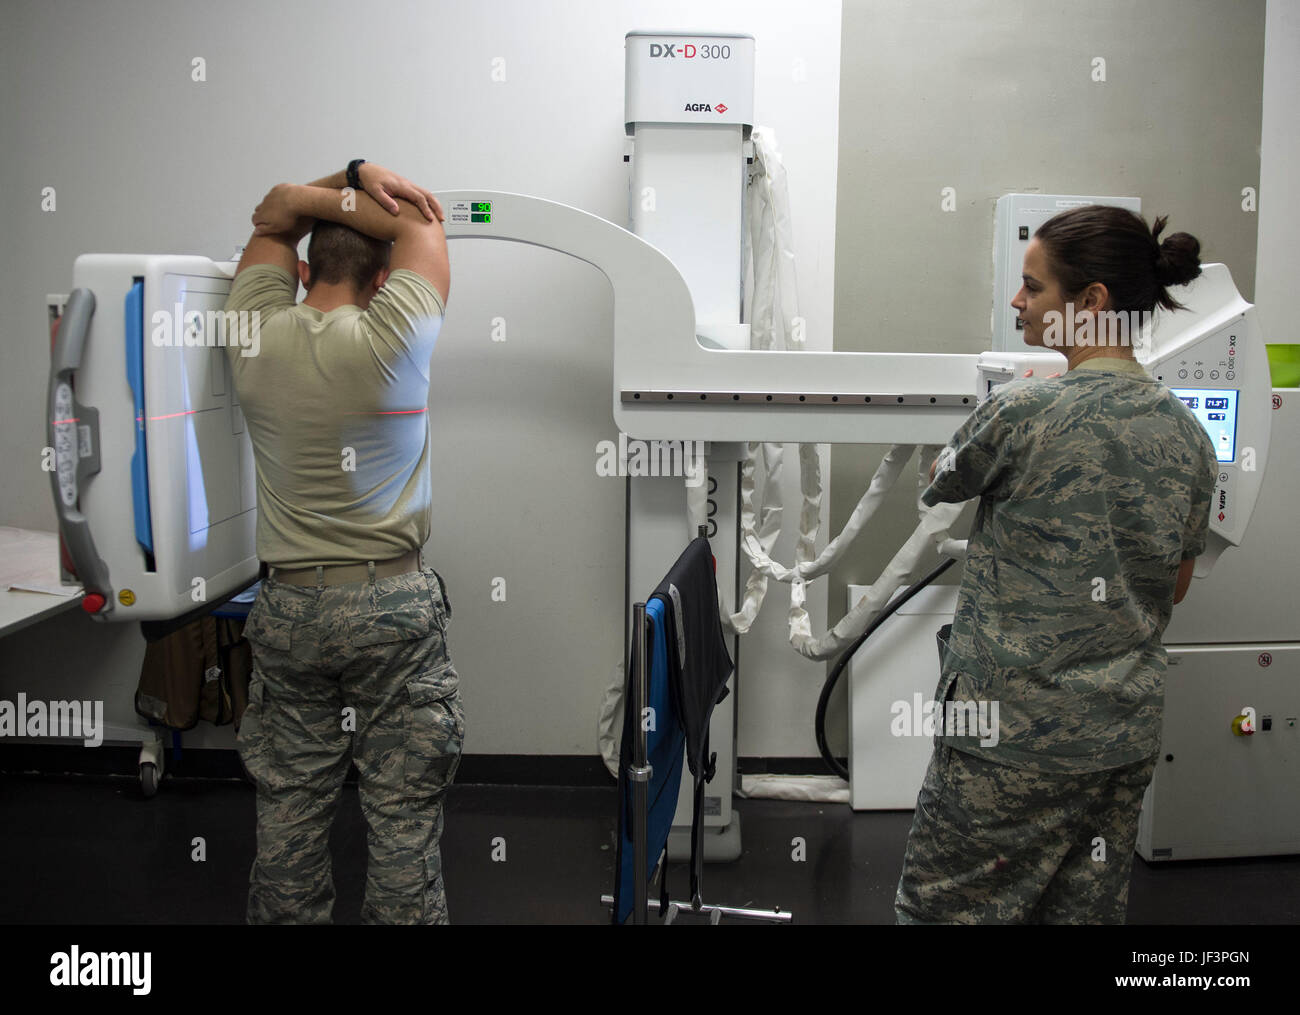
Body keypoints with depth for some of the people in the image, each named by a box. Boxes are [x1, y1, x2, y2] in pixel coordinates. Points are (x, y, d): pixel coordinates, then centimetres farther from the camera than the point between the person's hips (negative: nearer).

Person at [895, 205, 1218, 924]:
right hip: (1127, 736, 7)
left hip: (1013, 735, -6)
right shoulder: (1189, 435, 3)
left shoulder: (1022, 411, -17)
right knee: (1086, 909, 17)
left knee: (945, 908, 7)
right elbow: (1175, 588, 13)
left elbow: (939, 486, 4)